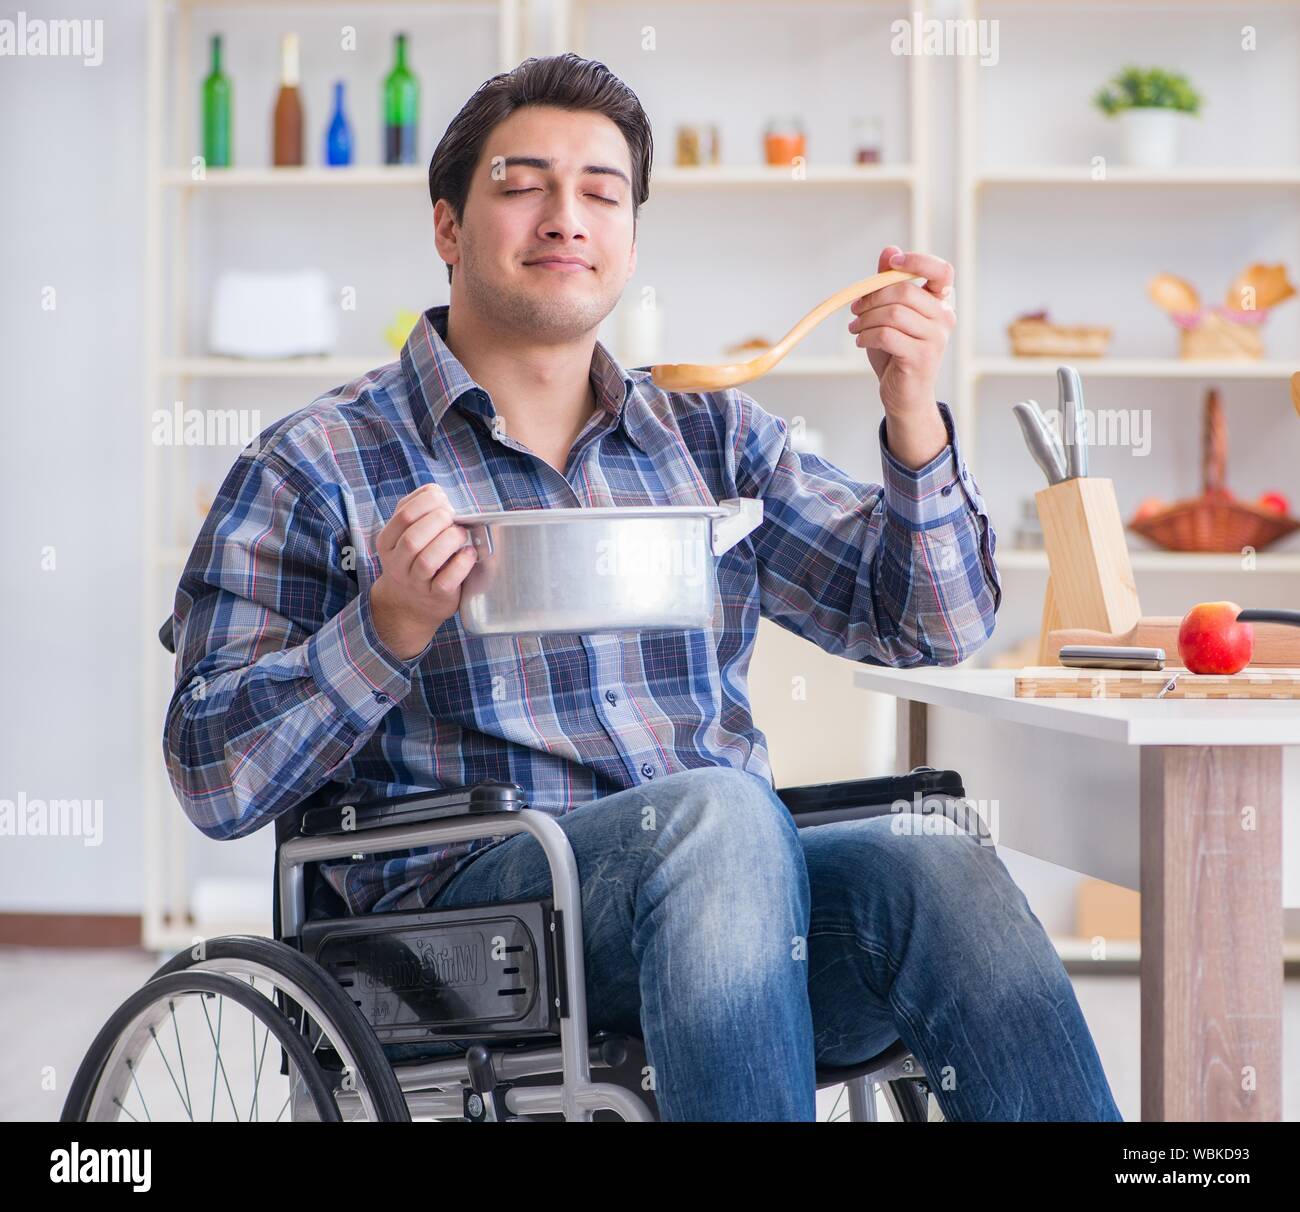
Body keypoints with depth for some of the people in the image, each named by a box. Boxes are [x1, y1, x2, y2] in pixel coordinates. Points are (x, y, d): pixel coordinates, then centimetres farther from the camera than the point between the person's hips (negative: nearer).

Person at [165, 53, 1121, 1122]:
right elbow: (214, 779, 1)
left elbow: (931, 627, 13)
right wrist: (392, 625, -14)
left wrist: (913, 412, -3)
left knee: (948, 873, -28)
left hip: (729, 883, 4)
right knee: (720, 811, -35)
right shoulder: (314, 470, 8)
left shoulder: (712, 436, 20)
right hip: (469, 894, -4)